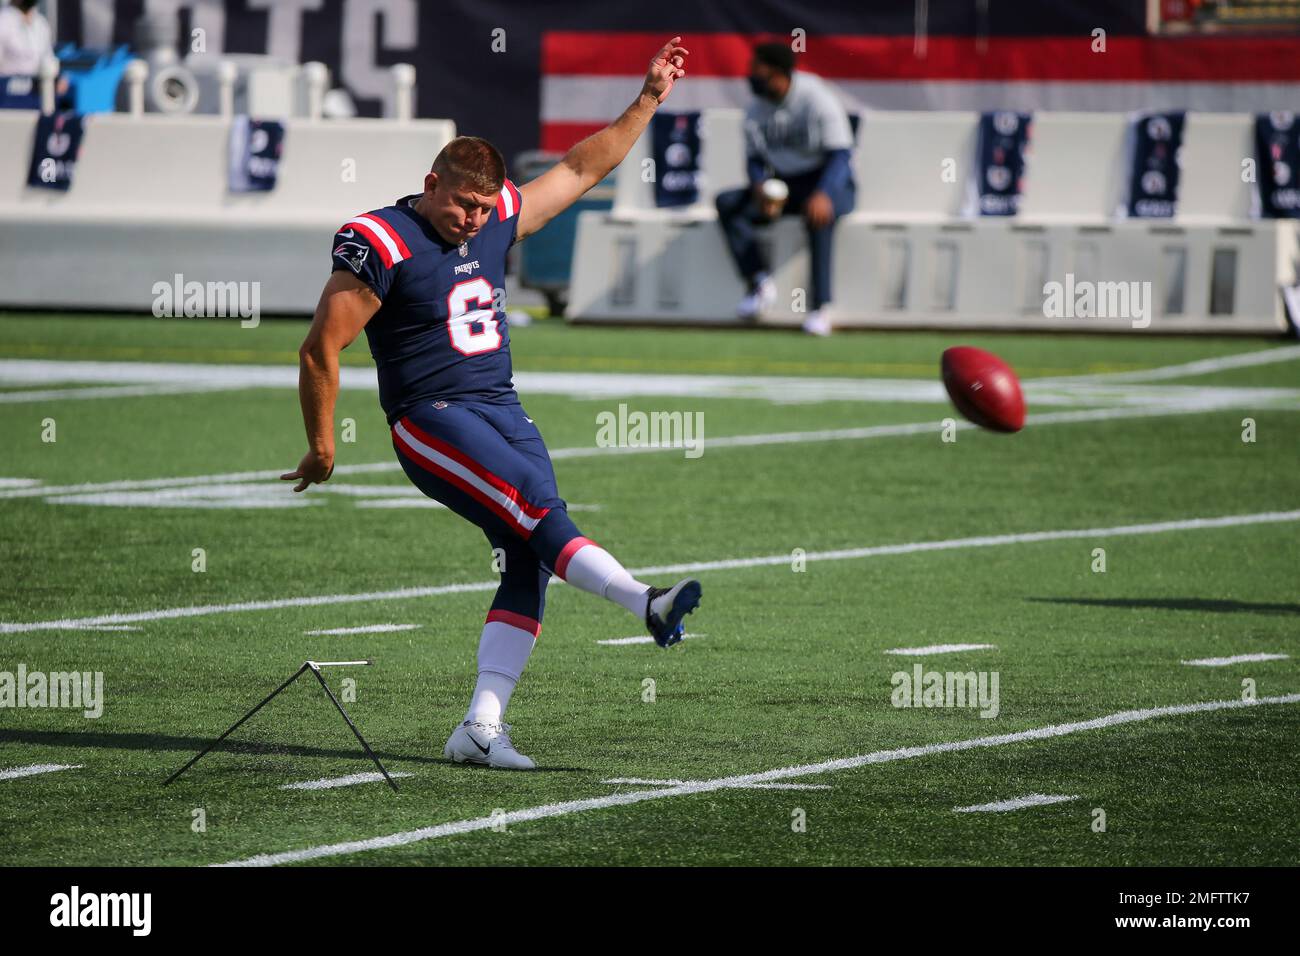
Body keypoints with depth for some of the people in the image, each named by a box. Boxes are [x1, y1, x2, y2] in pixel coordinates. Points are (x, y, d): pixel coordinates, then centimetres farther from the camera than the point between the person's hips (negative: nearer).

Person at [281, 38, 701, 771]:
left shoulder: (498, 223, 9)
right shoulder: (382, 244, -12)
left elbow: (582, 170, 20)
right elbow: (322, 350, -8)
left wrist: (649, 102, 17)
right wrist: (323, 449, -2)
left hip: (502, 409, 7)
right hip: (431, 420, -7)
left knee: (530, 561, -4)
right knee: (538, 505, -25)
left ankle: (482, 727, -7)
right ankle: (646, 604, -38)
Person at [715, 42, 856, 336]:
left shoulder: (818, 100, -14)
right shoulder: (757, 110, 5)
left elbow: (840, 155, -20)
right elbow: (754, 158, 9)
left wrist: (823, 193, -39)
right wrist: (760, 187, -17)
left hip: (831, 185, -6)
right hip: (781, 186, 6)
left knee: (819, 213, -41)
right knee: (726, 202, -16)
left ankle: (820, 307, -39)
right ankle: (760, 282, -22)